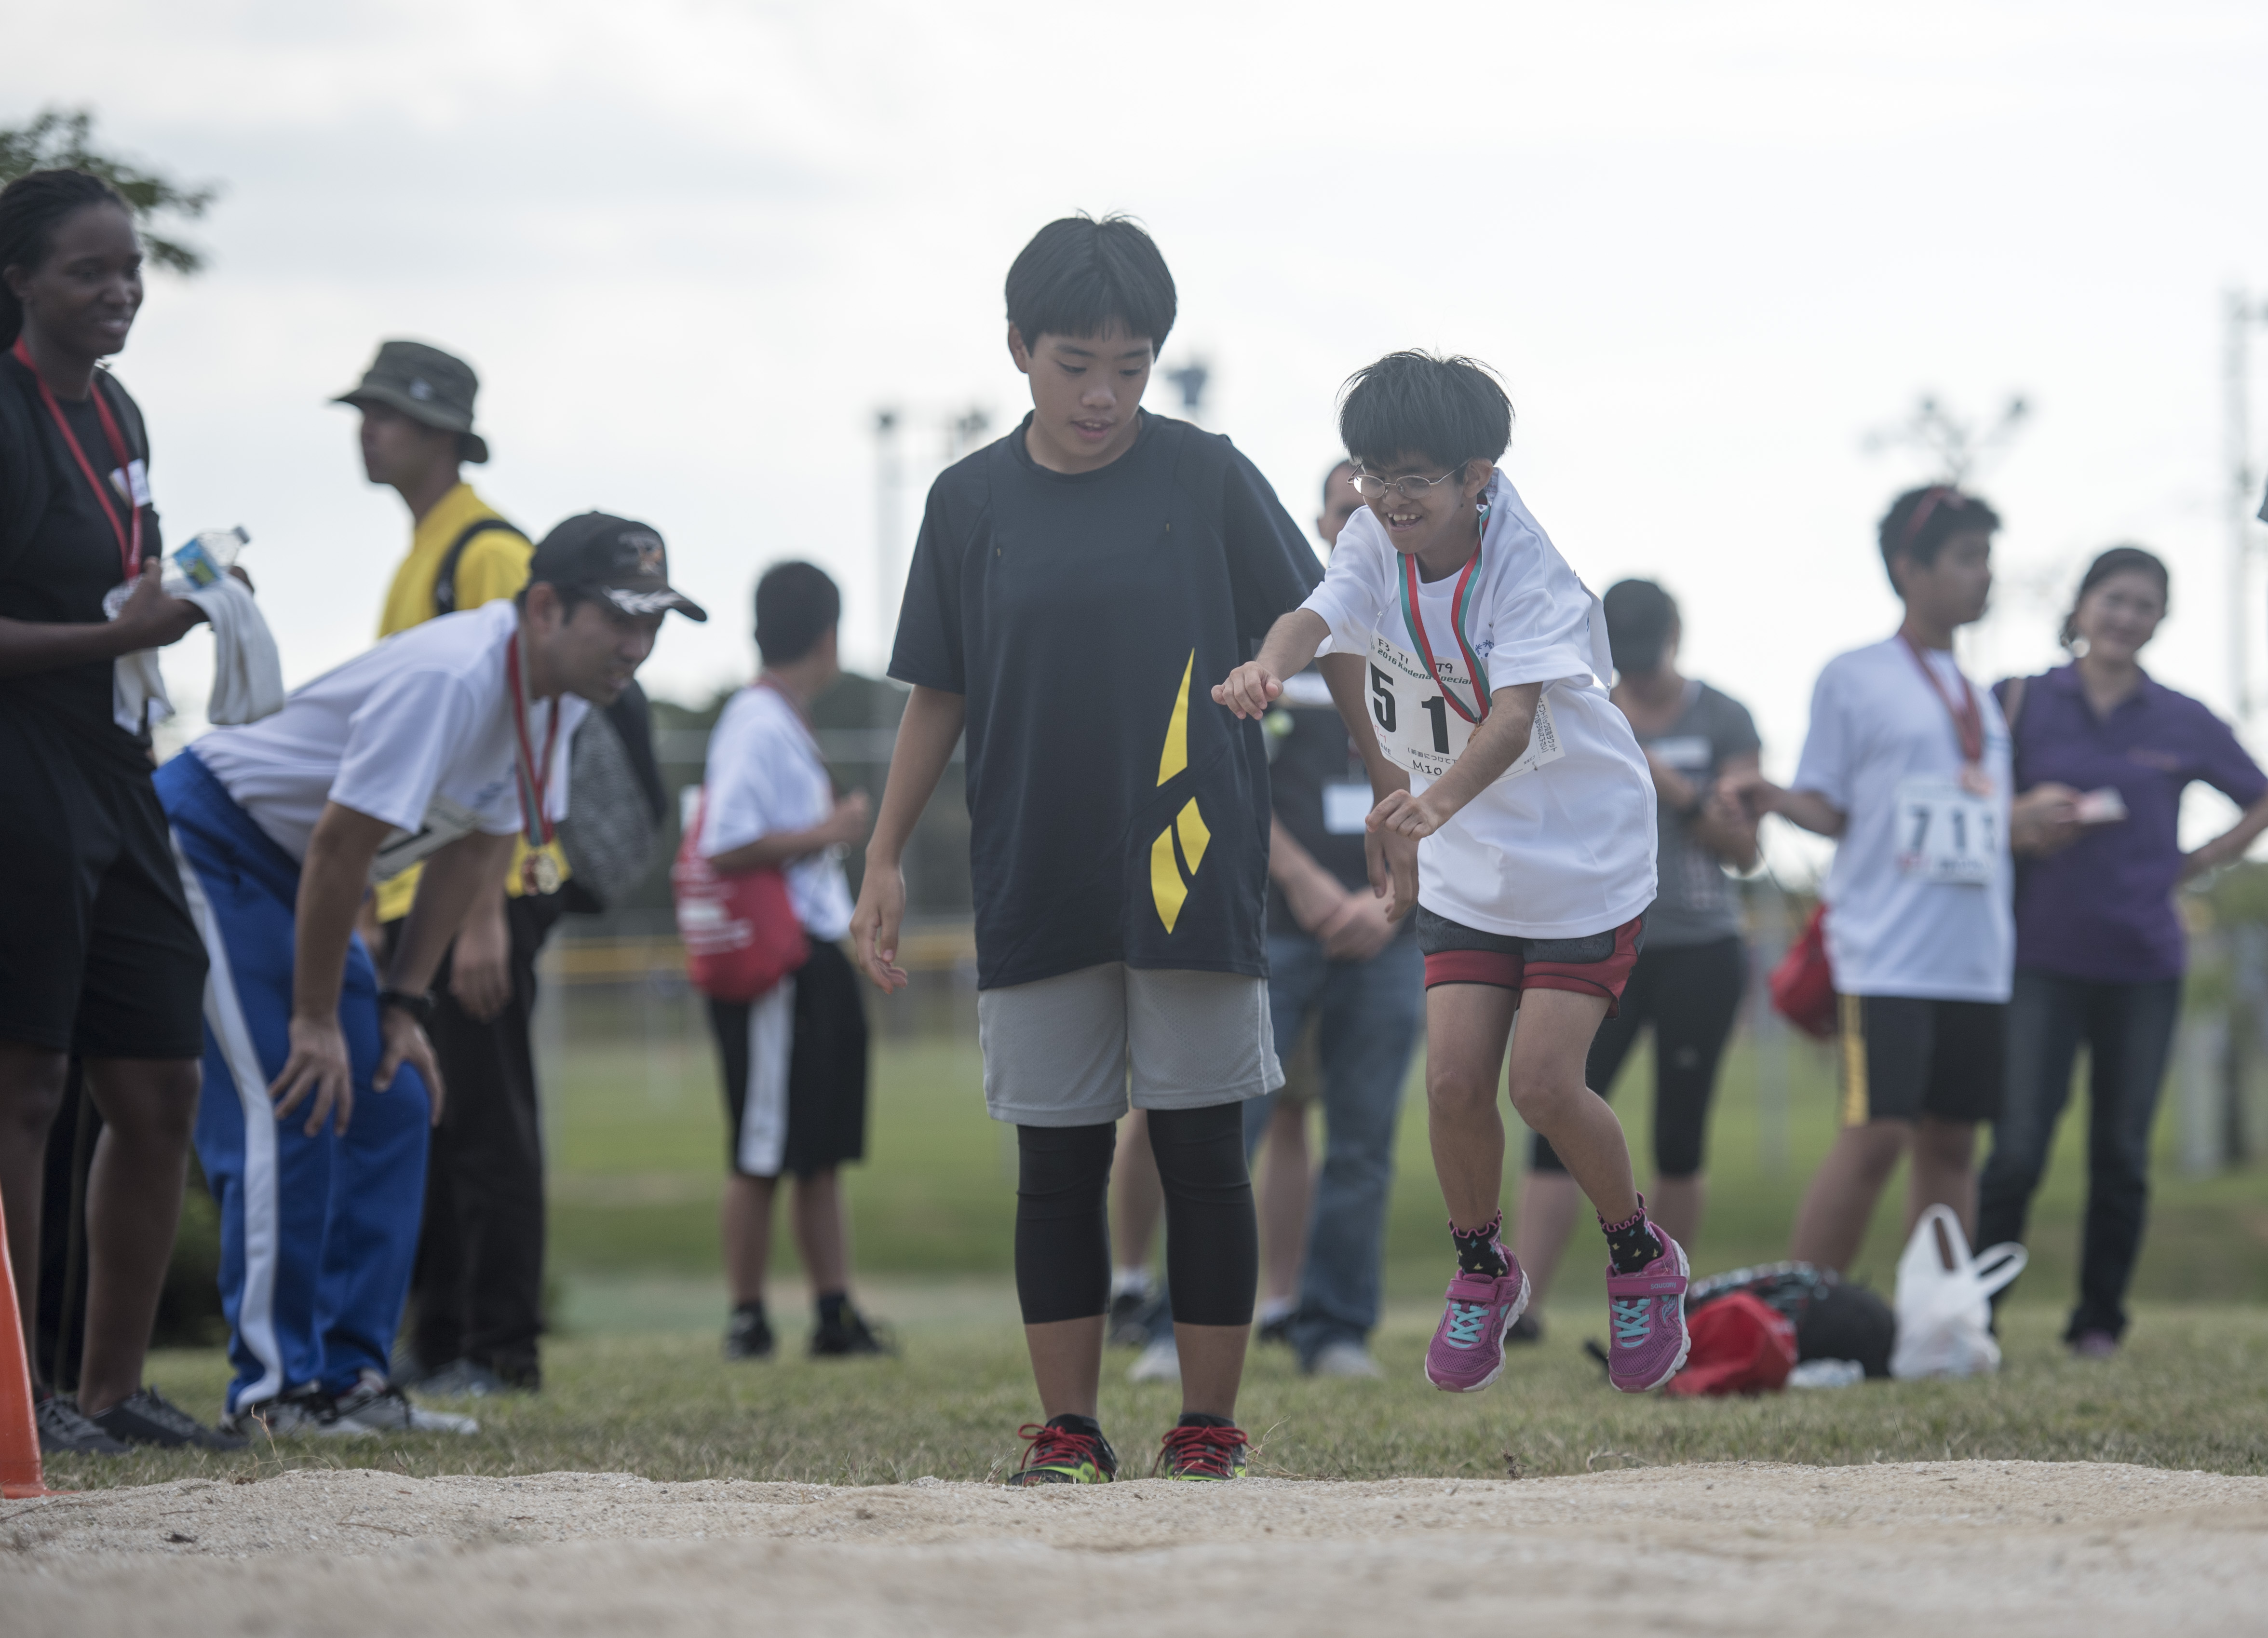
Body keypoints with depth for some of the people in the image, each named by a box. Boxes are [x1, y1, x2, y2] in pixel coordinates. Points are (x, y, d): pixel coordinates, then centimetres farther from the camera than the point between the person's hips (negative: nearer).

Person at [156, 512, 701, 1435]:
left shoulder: (560, 696, -2)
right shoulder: (450, 679, -31)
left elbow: (475, 846, 8)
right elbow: (341, 845, -27)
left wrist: (402, 1006, 6)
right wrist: (316, 1020, -20)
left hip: (293, 877, 10)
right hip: (209, 834, -10)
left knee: (391, 1106, 4)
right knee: (286, 1112, -16)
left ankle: (351, 1377, 8)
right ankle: (271, 1389, -12)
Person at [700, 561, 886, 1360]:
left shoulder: (787, 725, 16)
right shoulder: (756, 725, -14)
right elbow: (726, 849, -22)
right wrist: (827, 834, -15)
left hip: (818, 959, 10)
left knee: (824, 1151, 10)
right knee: (763, 1155, -2)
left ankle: (836, 1315, 13)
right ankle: (747, 1318, 4)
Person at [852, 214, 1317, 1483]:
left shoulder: (1208, 477, -1)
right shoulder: (972, 501, 5)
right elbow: (939, 696, 11)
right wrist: (887, 860, 9)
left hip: (1197, 877, -2)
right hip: (1037, 887, 2)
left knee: (1203, 1153, 1)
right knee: (1058, 1162, 5)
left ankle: (1210, 1429, 7)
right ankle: (1070, 1432, 11)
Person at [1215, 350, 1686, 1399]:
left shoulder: (1524, 567, -23)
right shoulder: (1376, 545, -6)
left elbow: (1512, 717, -37)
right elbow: (1316, 616, -24)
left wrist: (1436, 800, -56)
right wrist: (1268, 667, -48)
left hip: (1584, 858, -5)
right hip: (1466, 868, 5)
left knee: (1542, 1082, -11)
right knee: (1454, 1081, -4)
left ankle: (1641, 1259, 14)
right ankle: (1482, 1272, 21)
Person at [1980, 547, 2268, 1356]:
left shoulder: (2182, 723, 6)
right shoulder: (2023, 703, 2)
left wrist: (2198, 862, 5)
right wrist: (2029, 827, -13)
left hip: (2143, 964, 2)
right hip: (2043, 959, -2)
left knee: (2122, 1155, 7)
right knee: (2017, 1148, -10)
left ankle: (2100, 1323, 18)